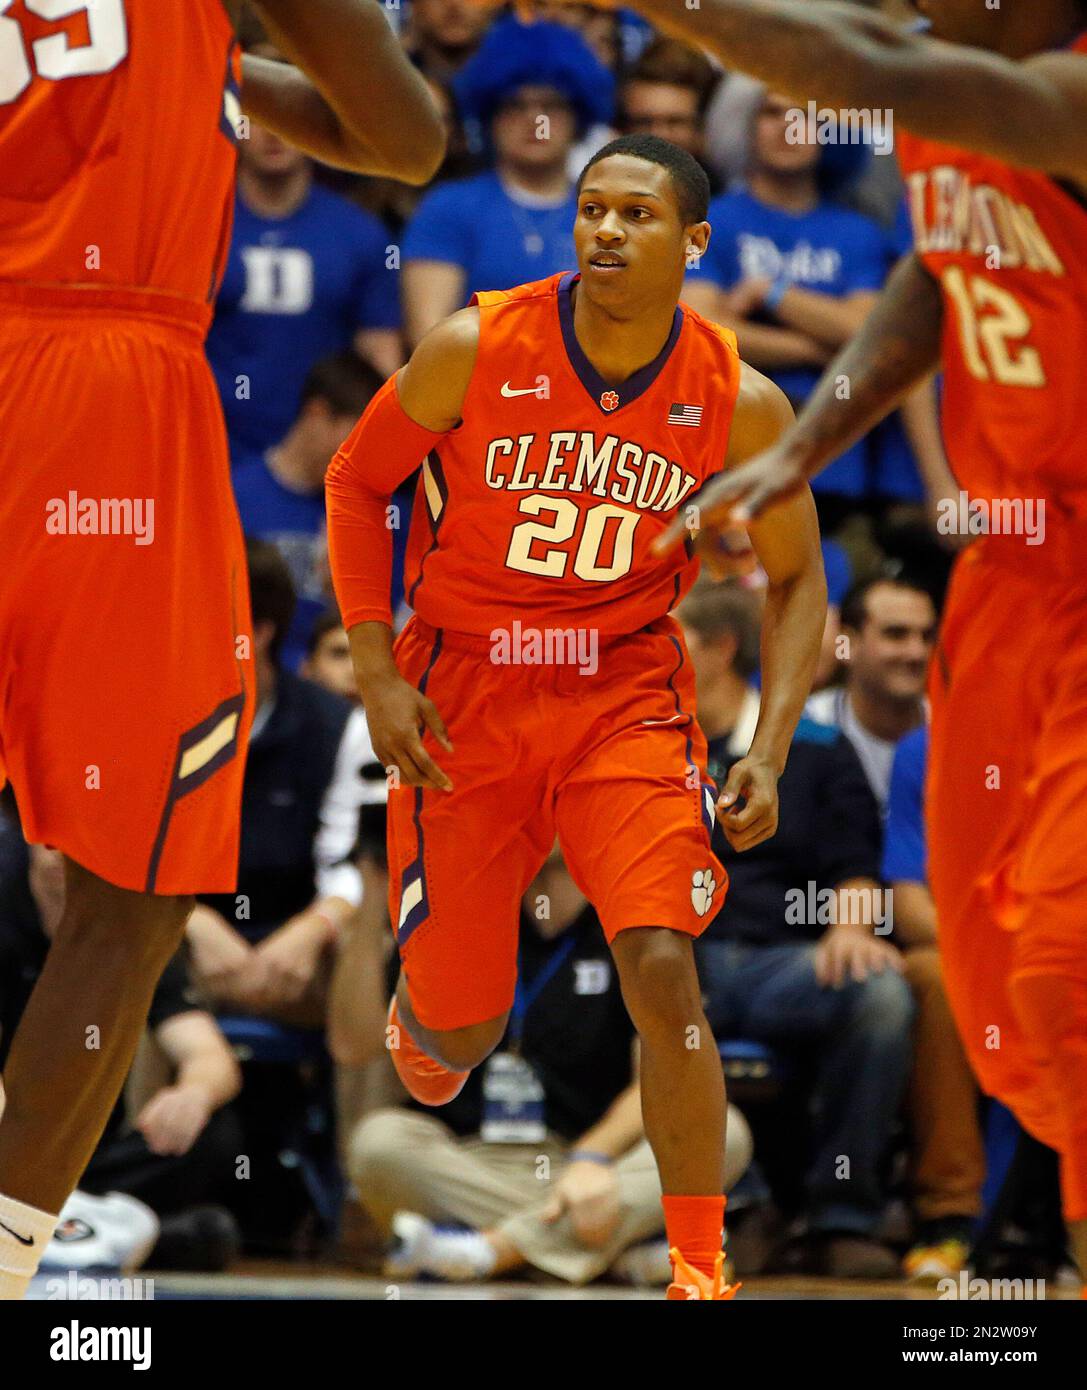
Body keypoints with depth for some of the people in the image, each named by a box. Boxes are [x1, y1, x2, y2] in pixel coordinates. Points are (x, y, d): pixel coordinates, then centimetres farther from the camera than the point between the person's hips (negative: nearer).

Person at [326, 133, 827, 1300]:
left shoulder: (740, 404, -10)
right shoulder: (475, 349, -13)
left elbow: (797, 580, 4)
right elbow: (355, 482, 1)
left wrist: (768, 755, -7)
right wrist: (377, 675, -7)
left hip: (626, 697, 0)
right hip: (462, 693, 0)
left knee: (661, 971, -18)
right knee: (460, 1024, 4)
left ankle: (700, 1270, -5)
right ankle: (423, 1020, 44)